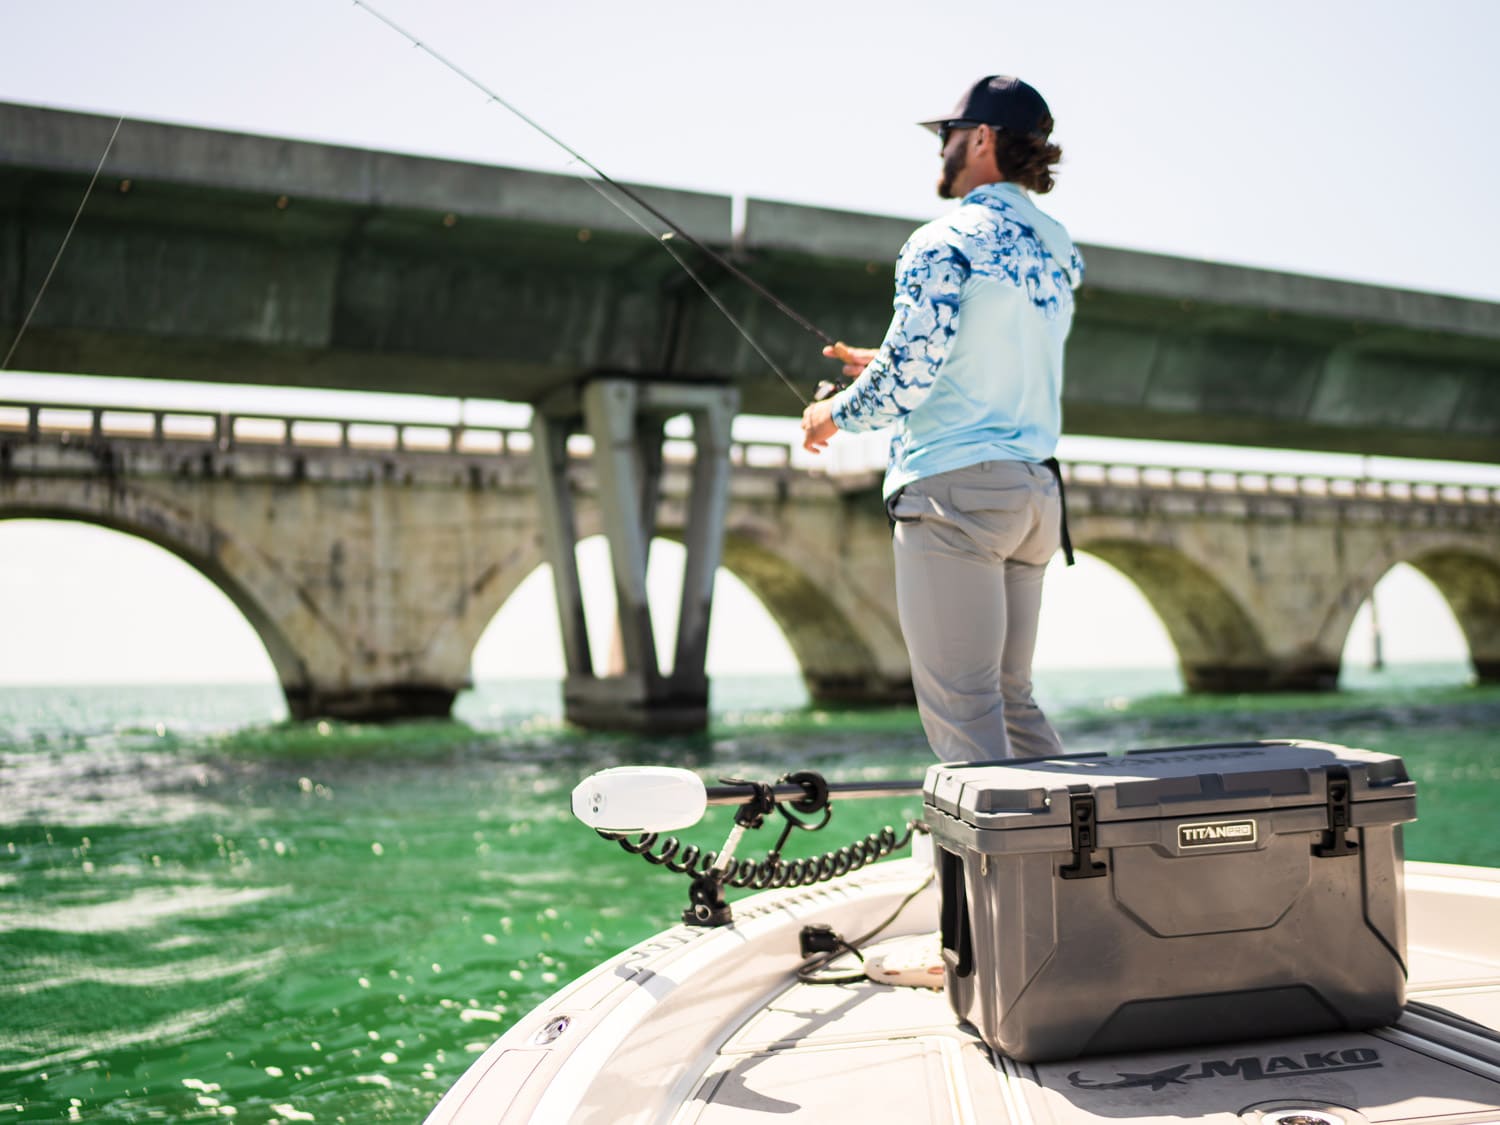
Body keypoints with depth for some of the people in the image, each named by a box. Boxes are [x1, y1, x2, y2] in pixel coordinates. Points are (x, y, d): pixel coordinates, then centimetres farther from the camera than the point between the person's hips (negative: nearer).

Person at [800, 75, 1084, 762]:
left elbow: (909, 372, -15)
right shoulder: (1057, 251, 16)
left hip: (955, 487, -8)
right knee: (1010, 698, 15)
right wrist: (881, 364, 31)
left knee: (961, 708, -6)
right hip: (1035, 490, 8)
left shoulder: (945, 243, -9)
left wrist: (836, 414, 5)